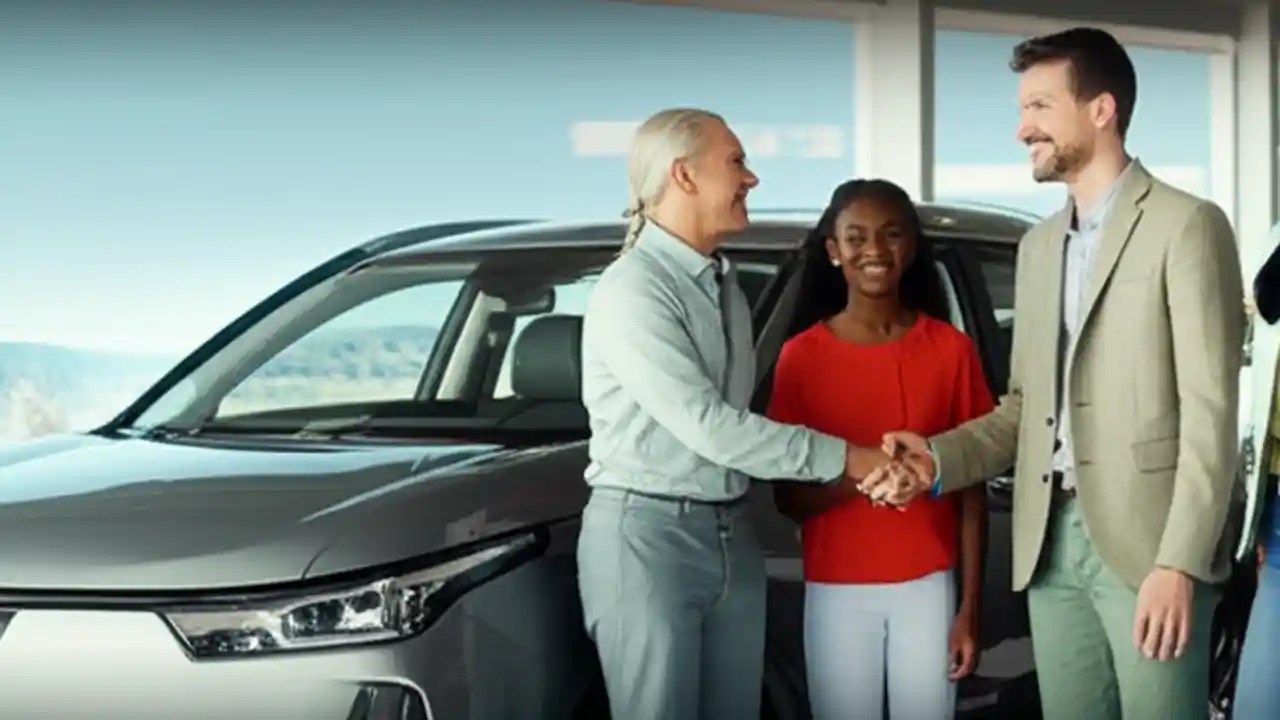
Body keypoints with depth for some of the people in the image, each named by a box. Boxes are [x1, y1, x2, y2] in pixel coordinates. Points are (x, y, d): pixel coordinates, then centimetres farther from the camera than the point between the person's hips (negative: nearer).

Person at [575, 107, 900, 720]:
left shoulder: (725, 286, 14)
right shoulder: (632, 290, -13)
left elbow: (731, 420, 12)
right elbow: (705, 425, -18)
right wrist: (841, 457, -14)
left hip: (731, 534, 8)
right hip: (647, 534, -8)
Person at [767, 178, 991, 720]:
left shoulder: (951, 349, 0)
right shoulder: (802, 356, -2)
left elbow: (971, 489, 2)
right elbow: (788, 499, -1)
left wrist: (969, 606, -2)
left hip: (927, 588, 0)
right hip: (836, 593, 0)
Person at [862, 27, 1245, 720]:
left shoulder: (1185, 226, -5)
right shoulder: (1039, 245, 18)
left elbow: (1210, 410, -11)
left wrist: (1180, 562, -17)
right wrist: (939, 459, 1)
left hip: (1145, 542, -6)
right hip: (1052, 542, 7)